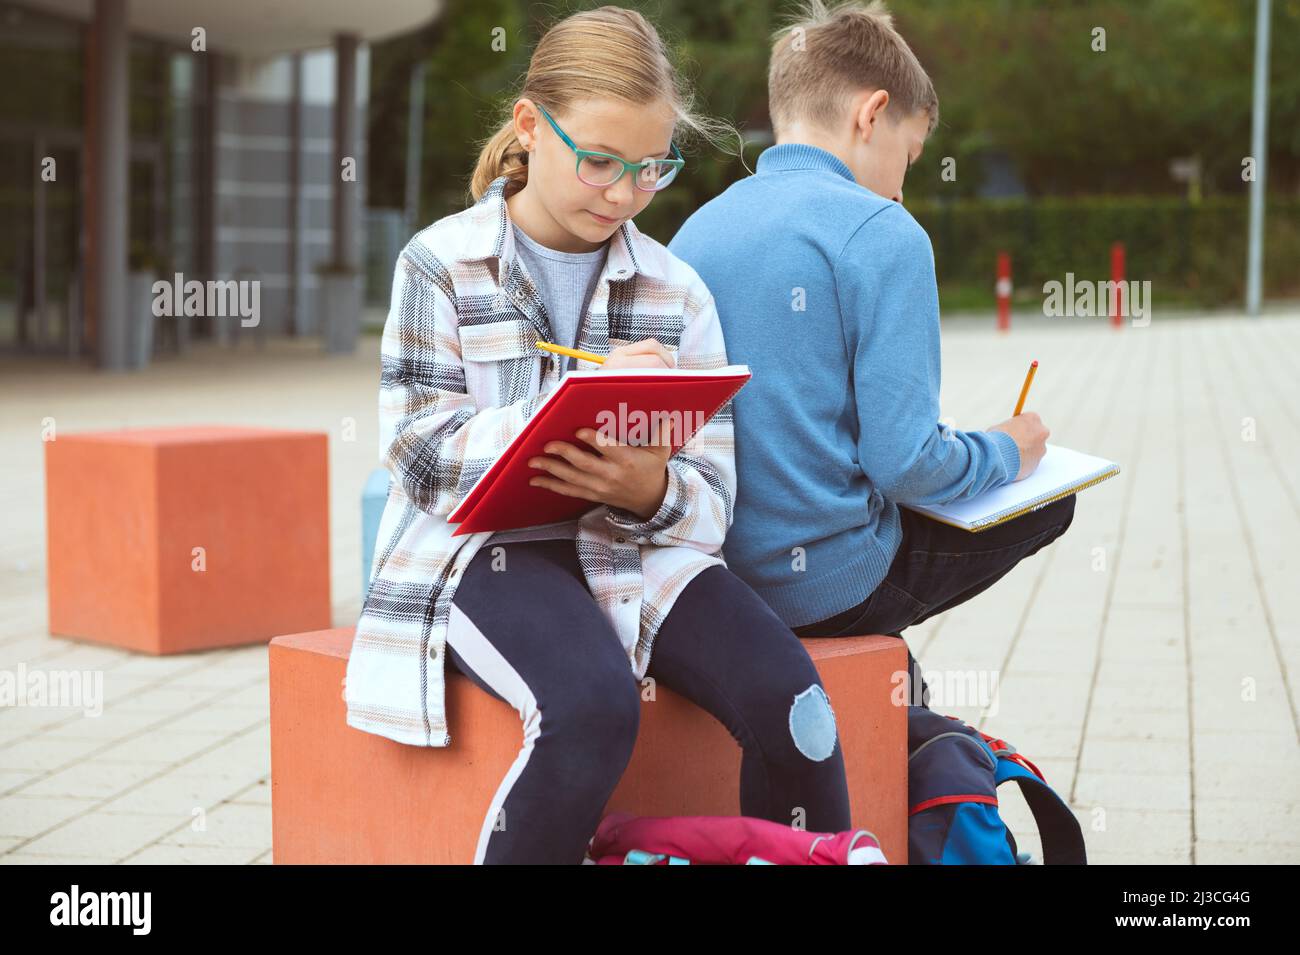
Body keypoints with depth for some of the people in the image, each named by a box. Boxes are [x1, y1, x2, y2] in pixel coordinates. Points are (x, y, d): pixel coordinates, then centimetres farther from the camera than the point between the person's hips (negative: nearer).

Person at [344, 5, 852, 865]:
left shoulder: (677, 292, 11)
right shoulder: (442, 265, 2)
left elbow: (711, 495, 7)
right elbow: (422, 459, -7)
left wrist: (650, 489, -19)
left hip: (636, 550, 4)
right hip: (486, 548, -3)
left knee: (788, 695, -24)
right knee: (594, 704, -34)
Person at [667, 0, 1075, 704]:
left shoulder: (694, 232, 6)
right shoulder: (880, 233, -14)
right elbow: (903, 461, -19)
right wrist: (1007, 453, 1)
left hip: (707, 578, 8)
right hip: (826, 585, -8)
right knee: (1049, 500, 13)